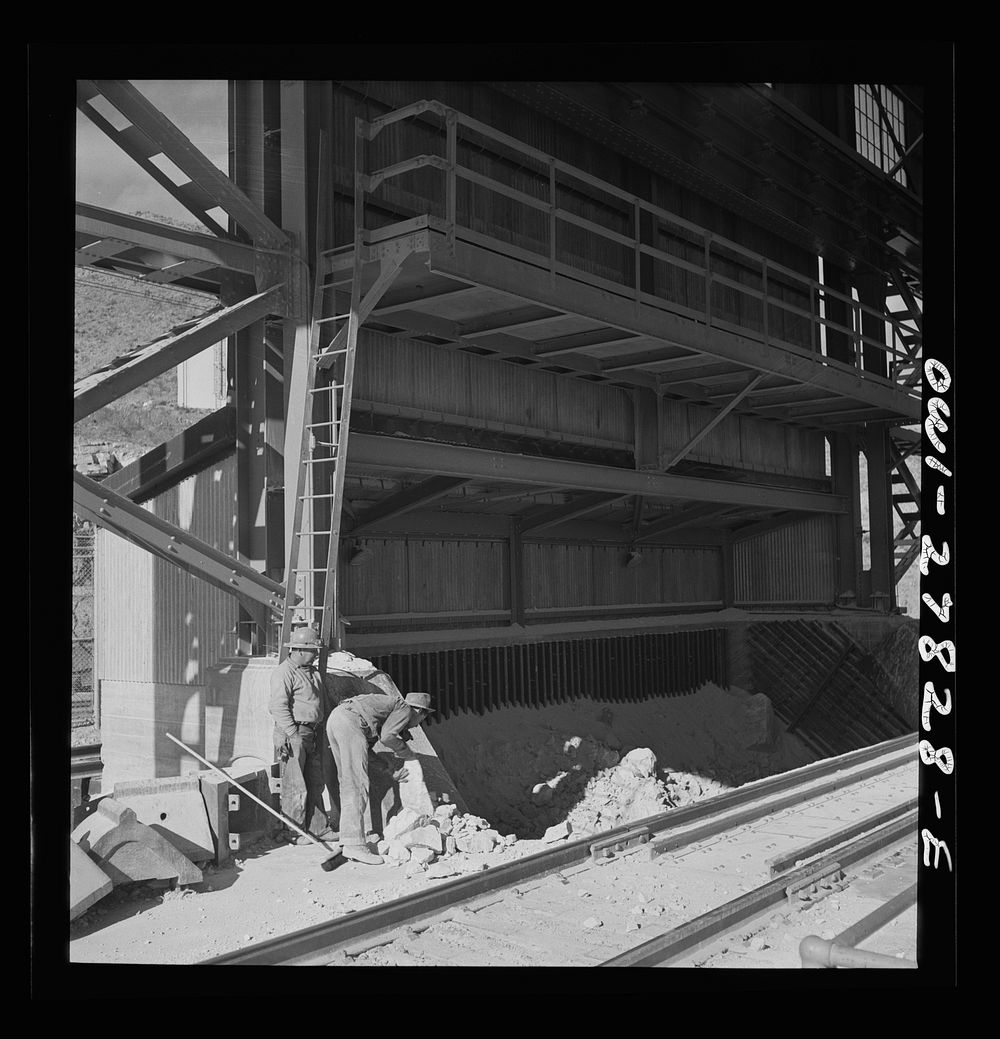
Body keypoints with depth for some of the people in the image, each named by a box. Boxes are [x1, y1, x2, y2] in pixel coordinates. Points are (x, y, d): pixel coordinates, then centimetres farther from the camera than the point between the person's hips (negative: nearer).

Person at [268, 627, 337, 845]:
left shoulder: (314, 673, 17)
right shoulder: (284, 673, -11)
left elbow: (325, 704, 23)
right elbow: (279, 706, -19)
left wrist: (322, 733, 17)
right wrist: (294, 735, -22)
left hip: (314, 734, 9)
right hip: (293, 735, -9)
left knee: (315, 784, 12)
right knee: (296, 786, -4)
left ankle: (318, 827, 20)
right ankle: (294, 832, 6)